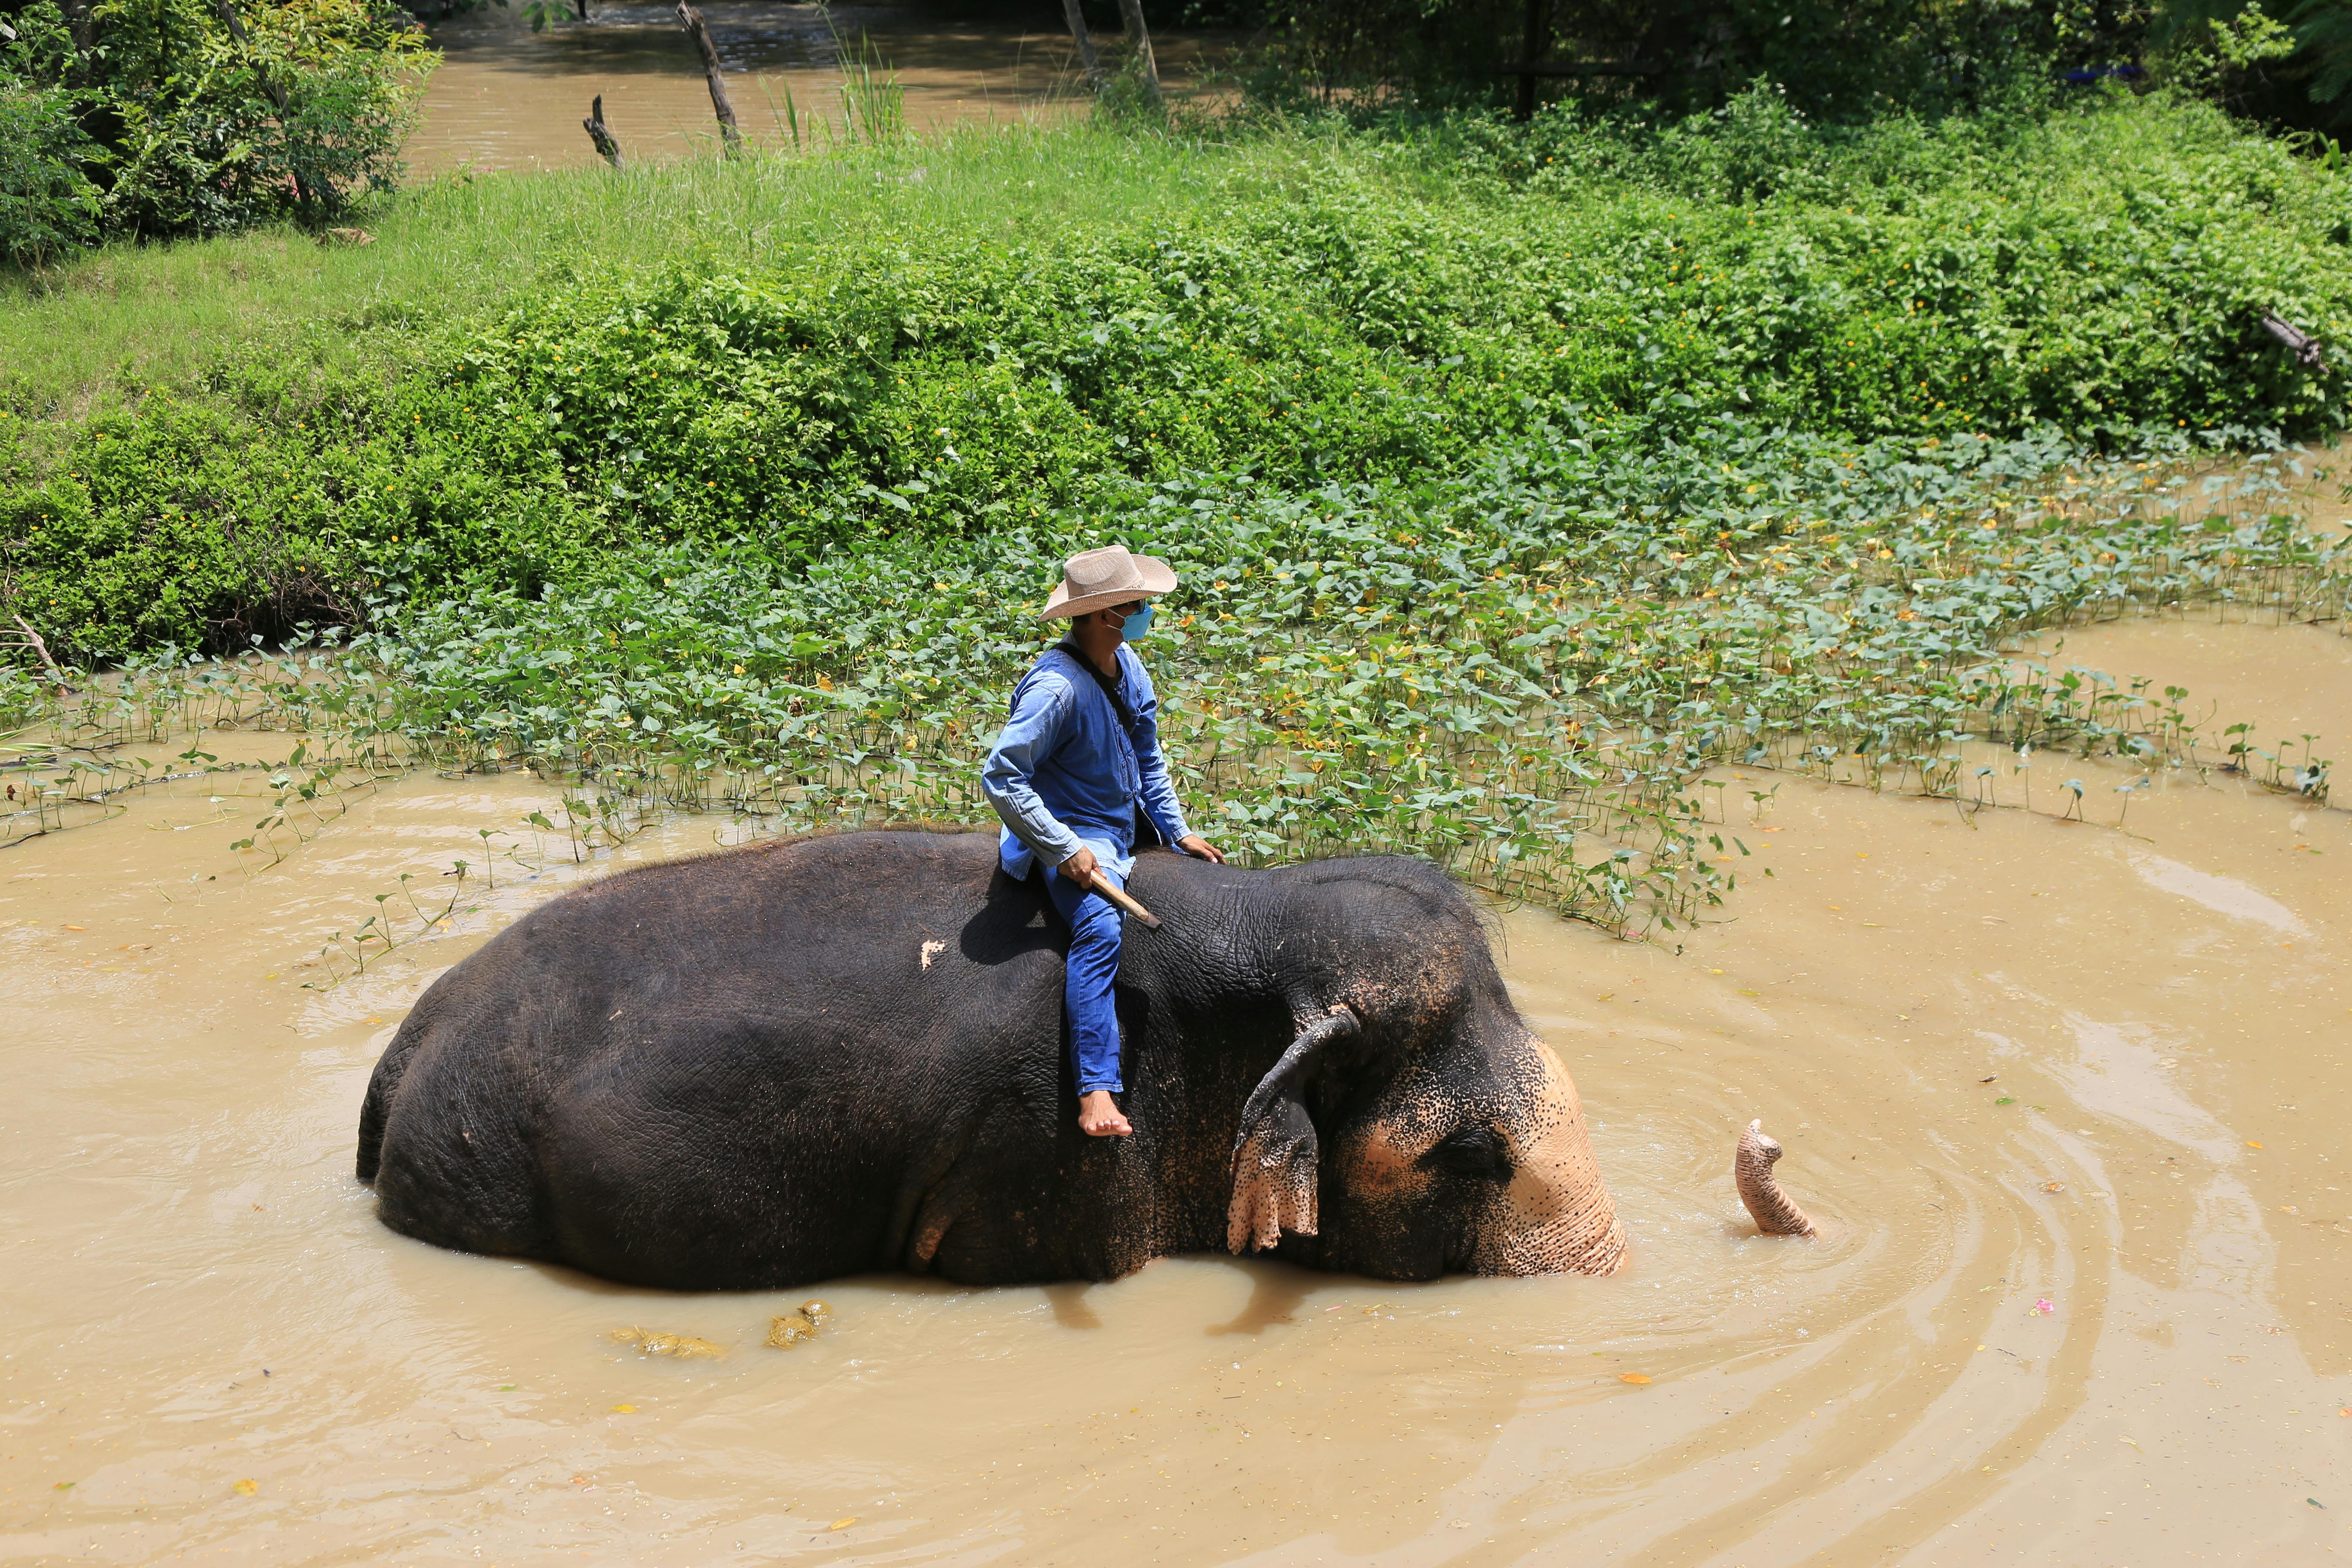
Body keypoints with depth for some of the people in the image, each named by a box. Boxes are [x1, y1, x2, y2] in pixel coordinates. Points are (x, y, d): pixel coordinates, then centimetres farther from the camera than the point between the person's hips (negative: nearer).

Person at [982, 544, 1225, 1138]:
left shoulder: (1127, 665, 6)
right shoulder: (1057, 687, -23)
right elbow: (1000, 777, -25)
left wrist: (1177, 830, 13)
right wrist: (1065, 851, -25)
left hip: (1125, 831, 10)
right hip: (1074, 836, -9)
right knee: (1101, 929, -34)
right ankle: (1097, 1092, -41)